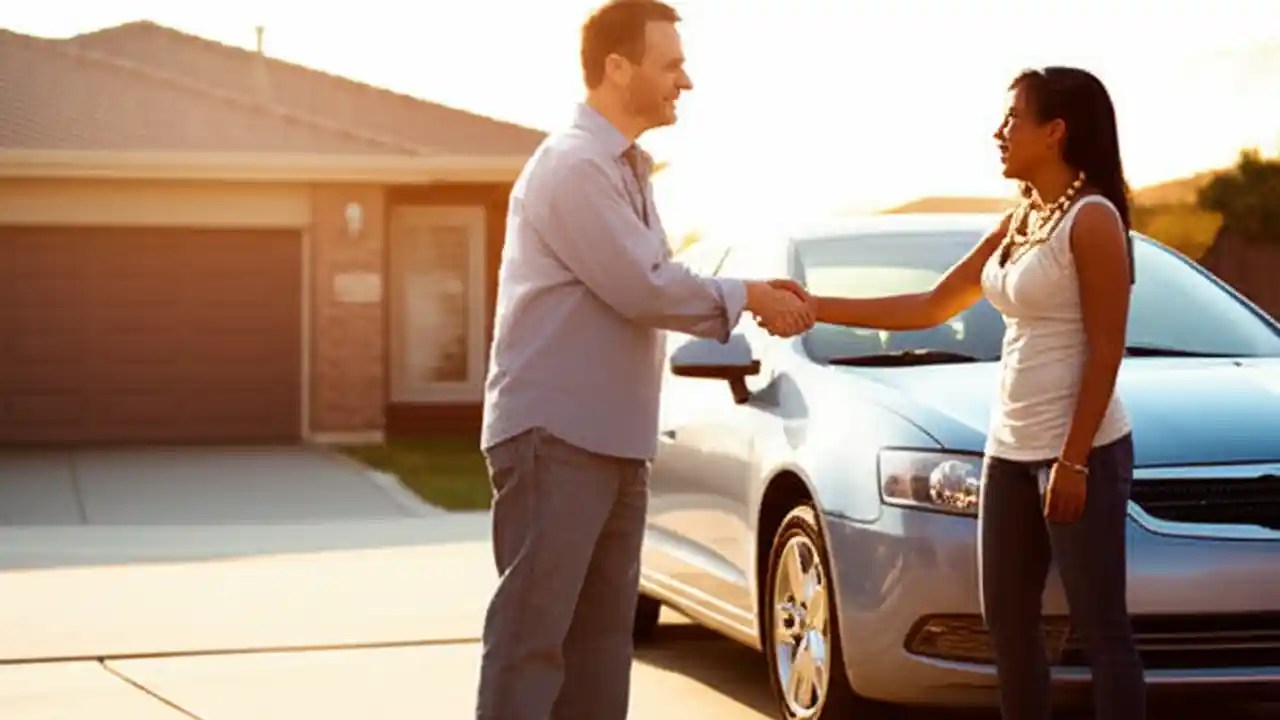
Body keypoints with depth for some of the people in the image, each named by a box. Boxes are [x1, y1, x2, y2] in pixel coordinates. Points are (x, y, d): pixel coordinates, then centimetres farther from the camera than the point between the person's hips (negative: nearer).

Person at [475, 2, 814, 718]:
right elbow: (644, 288, -20)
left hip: (615, 439, 10)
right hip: (555, 433, -10)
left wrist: (754, 297, 3)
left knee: (602, 631, 11)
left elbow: (656, 282, 17)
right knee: (532, 631, -8)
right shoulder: (574, 165, -15)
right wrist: (746, 298, -7)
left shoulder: (629, 169, 16)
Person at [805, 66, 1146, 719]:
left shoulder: (1092, 219, -11)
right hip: (1010, 448, 9)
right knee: (1007, 622, 12)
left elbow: (1106, 351, -14)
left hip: (1081, 449, -9)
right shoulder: (1017, 223, 13)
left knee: (1101, 631, -4)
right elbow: (929, 308, 16)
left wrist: (1074, 460, -18)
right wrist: (817, 308, 10)